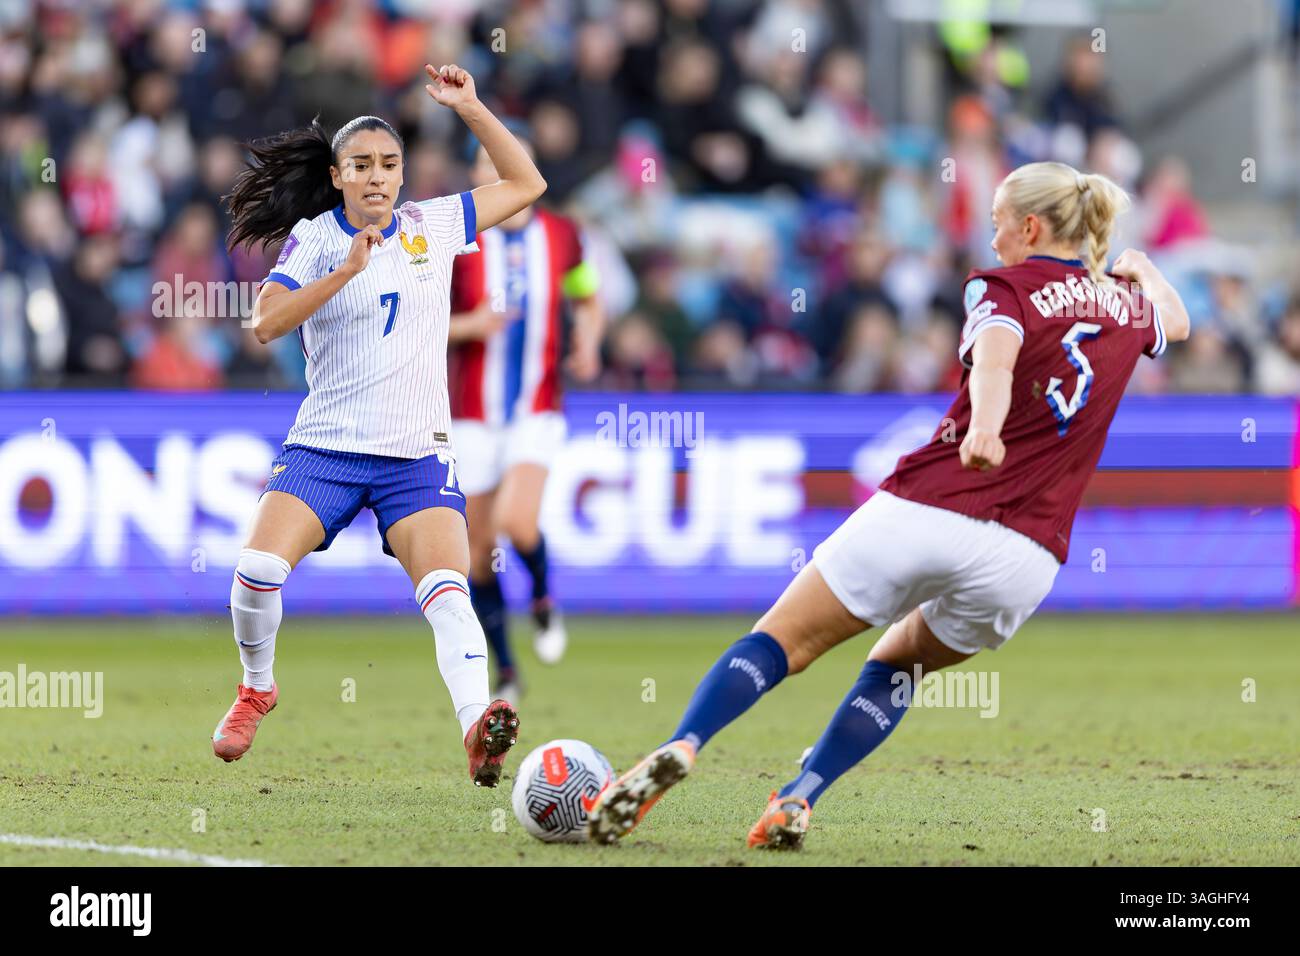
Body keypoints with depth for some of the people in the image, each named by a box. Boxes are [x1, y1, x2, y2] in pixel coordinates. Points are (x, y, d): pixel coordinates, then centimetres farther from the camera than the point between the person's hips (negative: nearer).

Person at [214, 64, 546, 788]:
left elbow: (526, 184, 17)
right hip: (324, 449, -1)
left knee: (447, 592, -21)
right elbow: (265, 323, -14)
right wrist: (347, 269, -23)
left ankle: (479, 729, -38)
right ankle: (257, 688, 10)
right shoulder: (313, 238, 0)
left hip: (419, 455, 1)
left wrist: (470, 108, 6)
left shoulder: (433, 226, 8)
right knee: (258, 570, -19)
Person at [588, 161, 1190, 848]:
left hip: (923, 508, -4)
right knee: (898, 665, 26)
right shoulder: (1126, 308, 16)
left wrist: (984, 427, -42)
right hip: (1024, 556, 4)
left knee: (783, 640, 7)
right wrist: (1143, 271, 63)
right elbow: (1175, 322, 42)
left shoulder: (1005, 288, 2)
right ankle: (798, 800, 6)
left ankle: (679, 748, -17)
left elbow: (995, 353, -22)